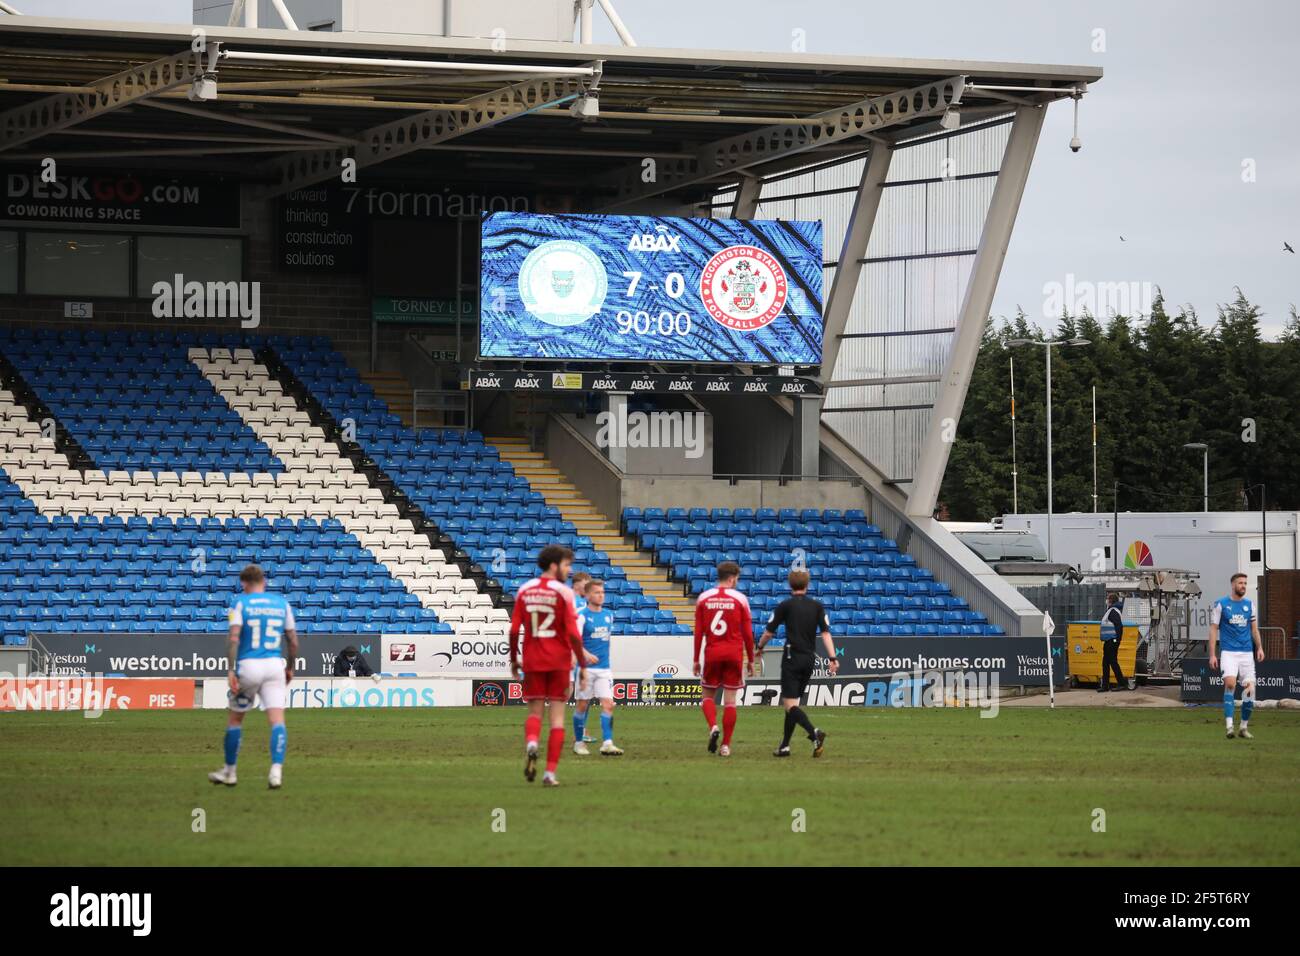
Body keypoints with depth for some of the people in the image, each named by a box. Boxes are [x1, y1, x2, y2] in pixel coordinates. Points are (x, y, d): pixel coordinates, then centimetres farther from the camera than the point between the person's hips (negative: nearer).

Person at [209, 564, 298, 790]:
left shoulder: (240, 603, -1)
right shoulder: (282, 603, 9)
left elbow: (234, 638, -13)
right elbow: (293, 640, 10)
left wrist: (231, 670, -15)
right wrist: (290, 668, 23)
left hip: (248, 666, -2)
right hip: (275, 666, 2)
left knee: (235, 719, 14)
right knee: (277, 720, -4)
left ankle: (229, 771, 23)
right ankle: (276, 771, -20)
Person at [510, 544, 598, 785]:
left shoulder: (525, 591, 3)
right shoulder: (563, 592, -9)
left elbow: (514, 630, 1)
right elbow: (573, 633, -13)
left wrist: (513, 661, 13)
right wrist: (582, 665, -5)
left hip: (532, 661, 3)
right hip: (558, 662, -3)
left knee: (534, 711, 13)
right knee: (557, 716, 5)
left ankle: (531, 743, -20)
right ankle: (550, 772, 1)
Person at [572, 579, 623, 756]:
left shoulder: (609, 615, 11)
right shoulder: (582, 616, -7)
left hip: (604, 668, 4)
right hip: (586, 668, -4)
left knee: (608, 704, -8)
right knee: (582, 705, 3)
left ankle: (607, 744, -13)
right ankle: (579, 742, 16)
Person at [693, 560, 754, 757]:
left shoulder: (704, 598, 2)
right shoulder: (740, 599, -3)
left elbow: (698, 632, 3)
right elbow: (748, 633, -1)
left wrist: (696, 659, 9)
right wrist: (751, 659, 8)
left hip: (712, 653, 1)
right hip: (734, 653, -1)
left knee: (707, 695, 14)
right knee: (730, 700, 4)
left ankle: (713, 726, -14)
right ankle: (726, 745, 2)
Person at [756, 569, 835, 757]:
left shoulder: (785, 606, -4)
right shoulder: (817, 606, 6)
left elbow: (769, 632, 1)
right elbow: (825, 633, -3)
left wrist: (760, 647, 21)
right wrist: (833, 658, -7)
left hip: (792, 658, -5)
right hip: (810, 660, 5)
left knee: (789, 703, -8)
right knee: (793, 702, 16)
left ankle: (814, 734, -32)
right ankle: (784, 746, 16)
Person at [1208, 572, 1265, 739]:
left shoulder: (1249, 604, 12)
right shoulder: (1220, 604, 1)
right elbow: (1214, 630, 1)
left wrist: (1259, 647, 5)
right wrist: (1212, 655, -5)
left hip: (1247, 652, 4)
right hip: (1228, 652, -4)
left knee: (1249, 688, -3)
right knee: (1230, 683, -23)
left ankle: (1244, 727, 13)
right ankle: (1229, 726, -25)